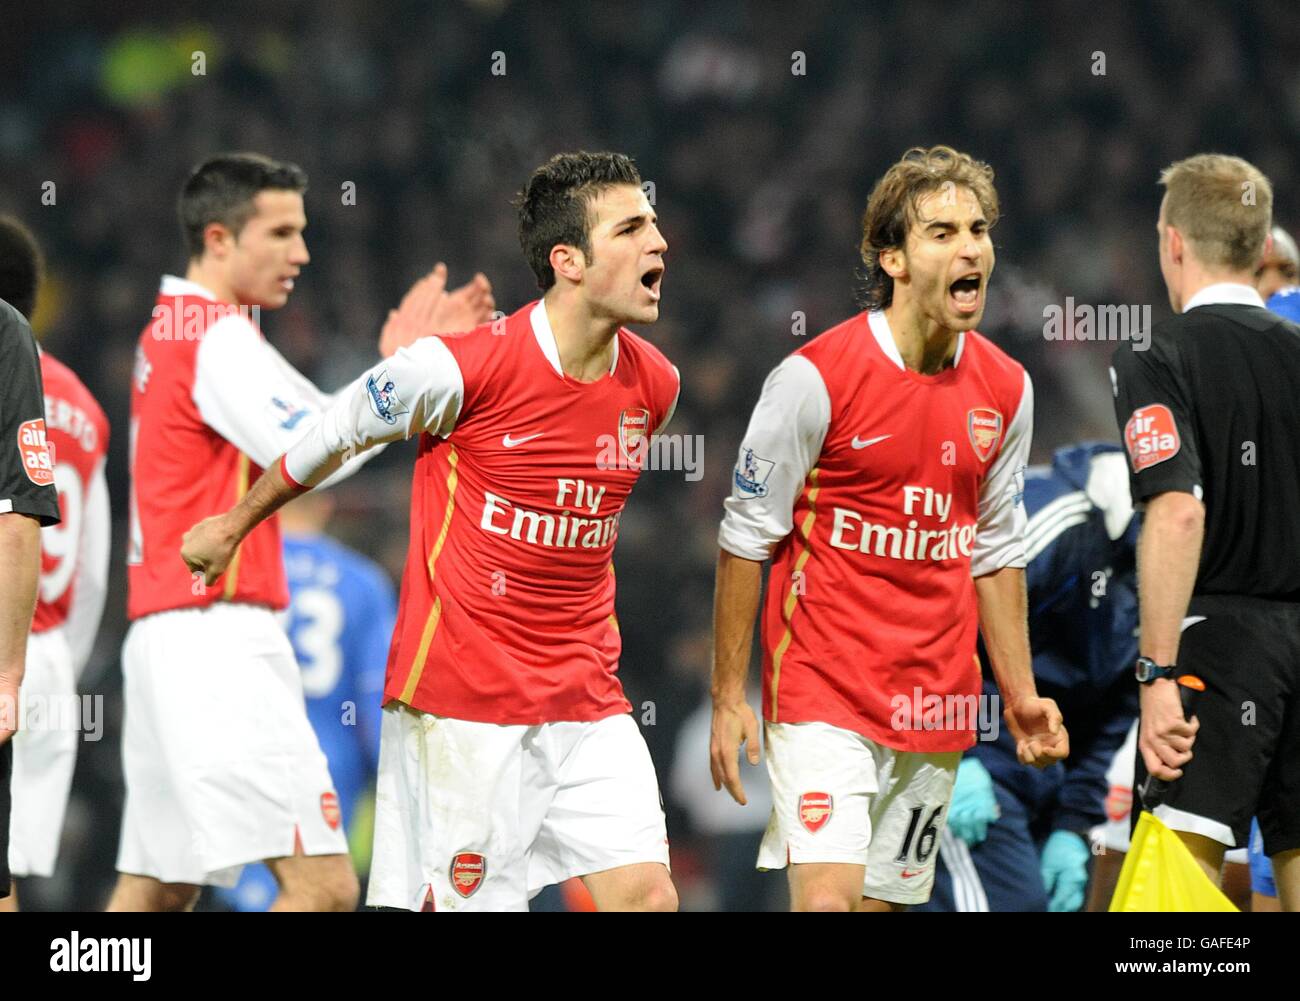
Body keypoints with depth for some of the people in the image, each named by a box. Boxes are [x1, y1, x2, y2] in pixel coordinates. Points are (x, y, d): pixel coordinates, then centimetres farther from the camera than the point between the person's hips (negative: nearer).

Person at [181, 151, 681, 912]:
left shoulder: (655, 385, 2)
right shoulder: (461, 369, -15)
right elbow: (339, 434, 3)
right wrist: (233, 527, 18)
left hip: (587, 704, 5)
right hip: (462, 699, -5)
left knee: (647, 896, -6)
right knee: (459, 902, -5)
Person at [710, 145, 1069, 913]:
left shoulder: (1006, 389, 6)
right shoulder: (816, 377, -11)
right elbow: (746, 539, -5)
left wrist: (1021, 694, 12)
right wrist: (728, 695, -6)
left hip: (938, 706, 5)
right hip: (824, 693, -5)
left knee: (887, 899, 8)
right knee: (827, 898, -19)